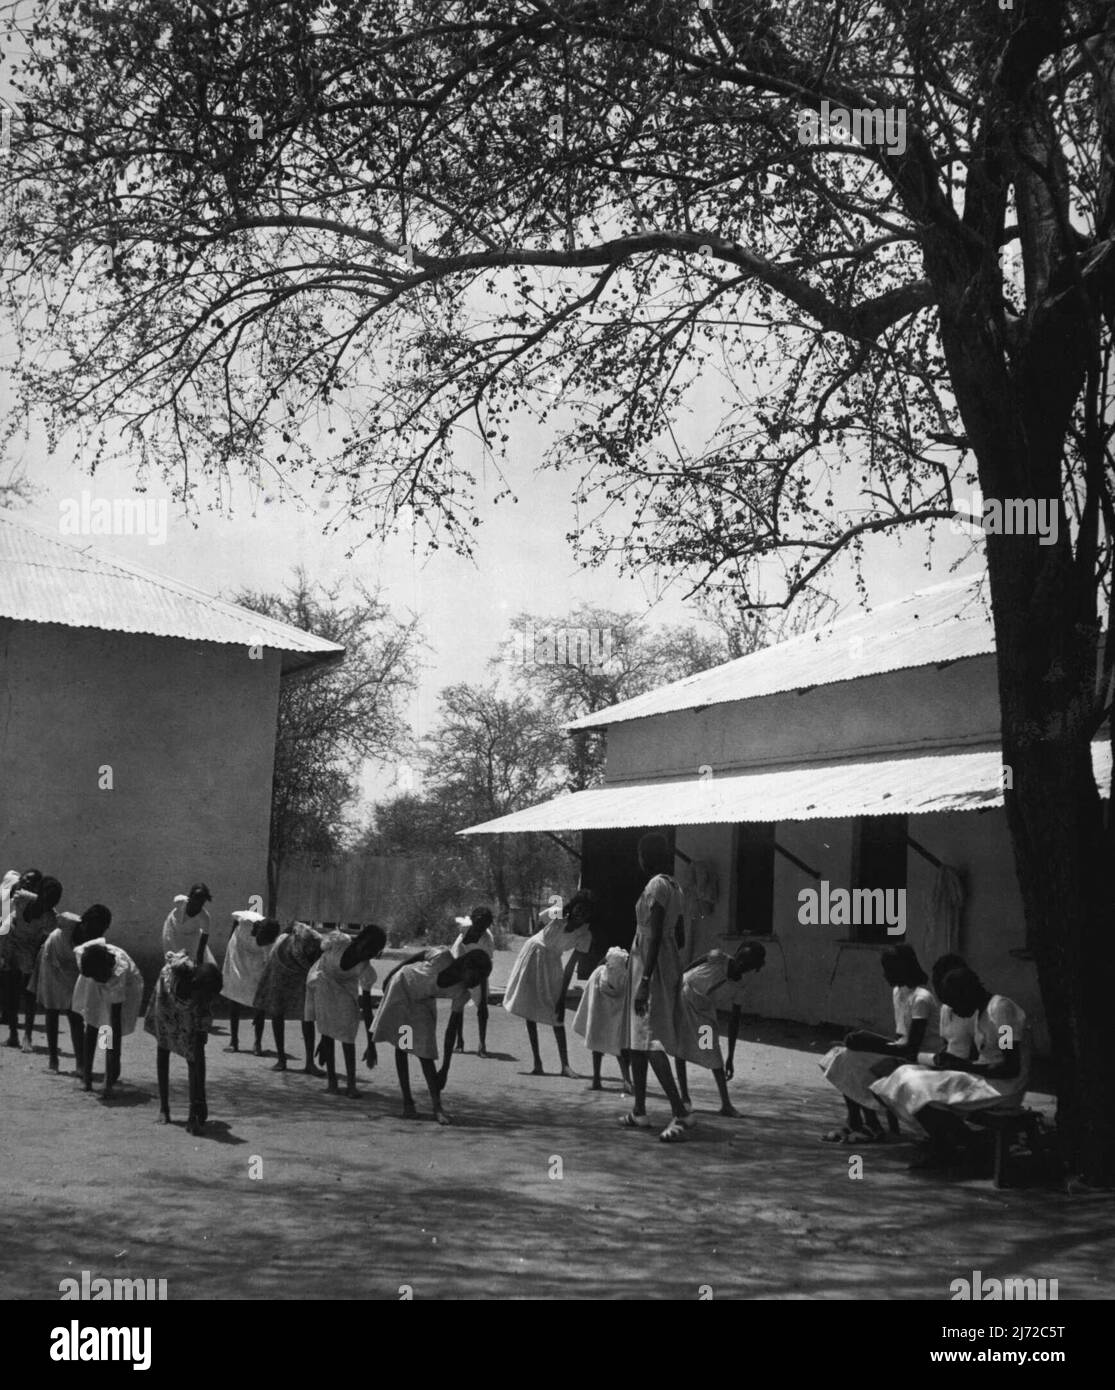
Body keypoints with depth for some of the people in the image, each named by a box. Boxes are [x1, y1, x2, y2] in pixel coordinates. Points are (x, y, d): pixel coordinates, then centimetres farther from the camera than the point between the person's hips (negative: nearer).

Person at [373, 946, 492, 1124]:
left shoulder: (460, 993, -23)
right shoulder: (442, 956, -33)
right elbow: (419, 956, -13)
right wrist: (391, 975, -2)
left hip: (422, 1003, 2)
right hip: (402, 985, -1)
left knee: (425, 1051, -7)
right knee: (402, 1047, 1)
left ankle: (437, 1106, -6)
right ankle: (407, 1102, 7)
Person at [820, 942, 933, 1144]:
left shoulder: (921, 998, -18)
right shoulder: (897, 991, 12)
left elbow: (912, 1048, -22)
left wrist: (872, 1044, -22)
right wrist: (871, 1040, -1)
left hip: (909, 1060, -9)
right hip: (897, 1051, 9)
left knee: (851, 1063, -21)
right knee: (839, 1057, -4)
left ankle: (873, 1128, -12)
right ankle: (854, 1123, -3)